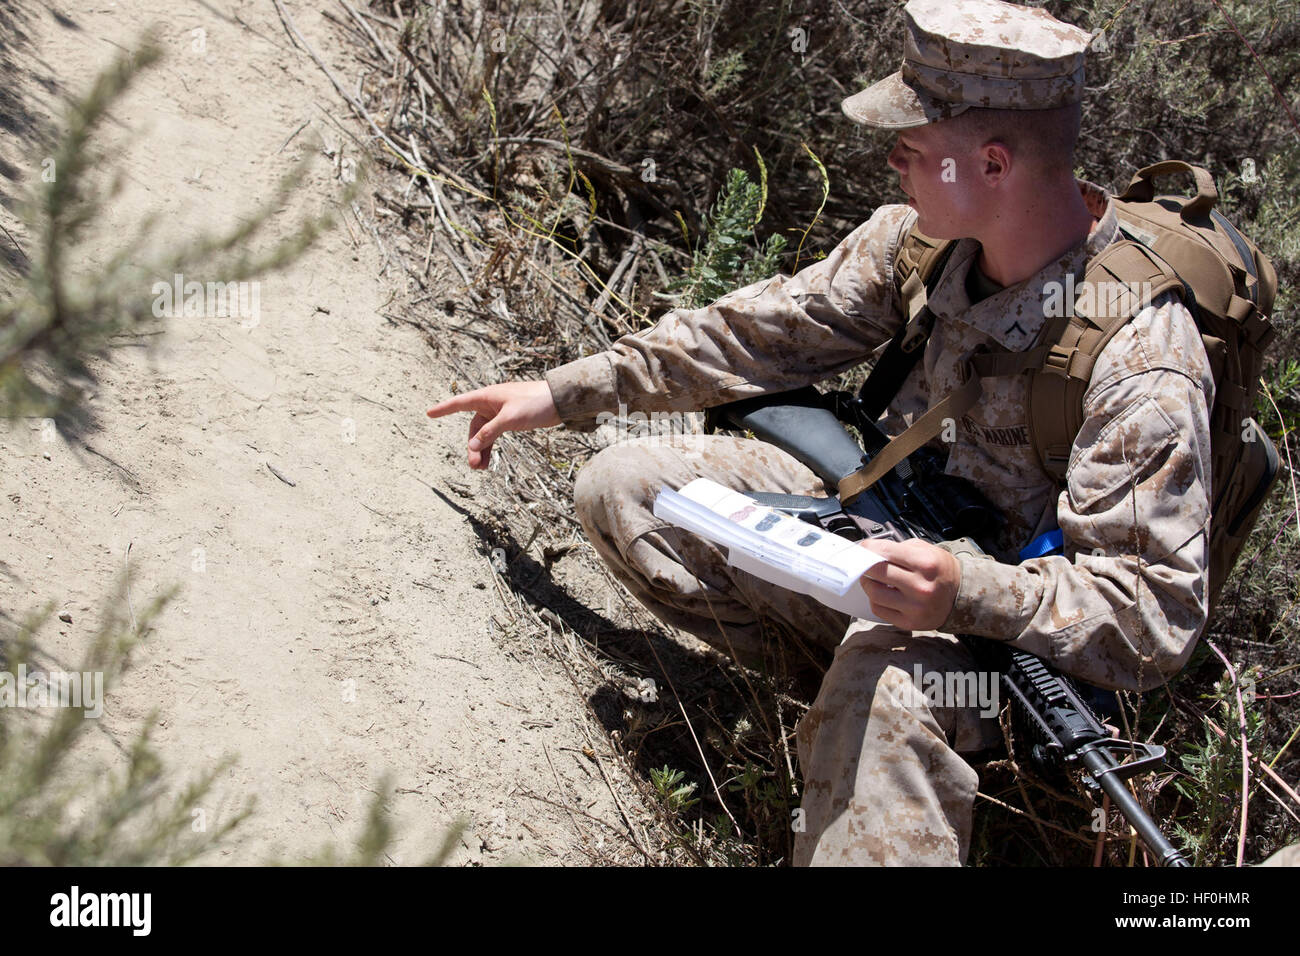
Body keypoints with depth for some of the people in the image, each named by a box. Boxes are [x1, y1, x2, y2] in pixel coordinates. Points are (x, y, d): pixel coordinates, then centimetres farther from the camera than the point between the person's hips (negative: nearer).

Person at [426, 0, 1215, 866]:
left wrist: (968, 594, -41)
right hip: (869, 523, 8)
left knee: (884, 682, -43)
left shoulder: (1143, 367, -28)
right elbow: (776, 328, 3)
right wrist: (566, 393, 3)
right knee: (622, 487, -2)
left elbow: (1154, 620, -27)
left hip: (1010, 625, -8)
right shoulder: (929, 232, -8)